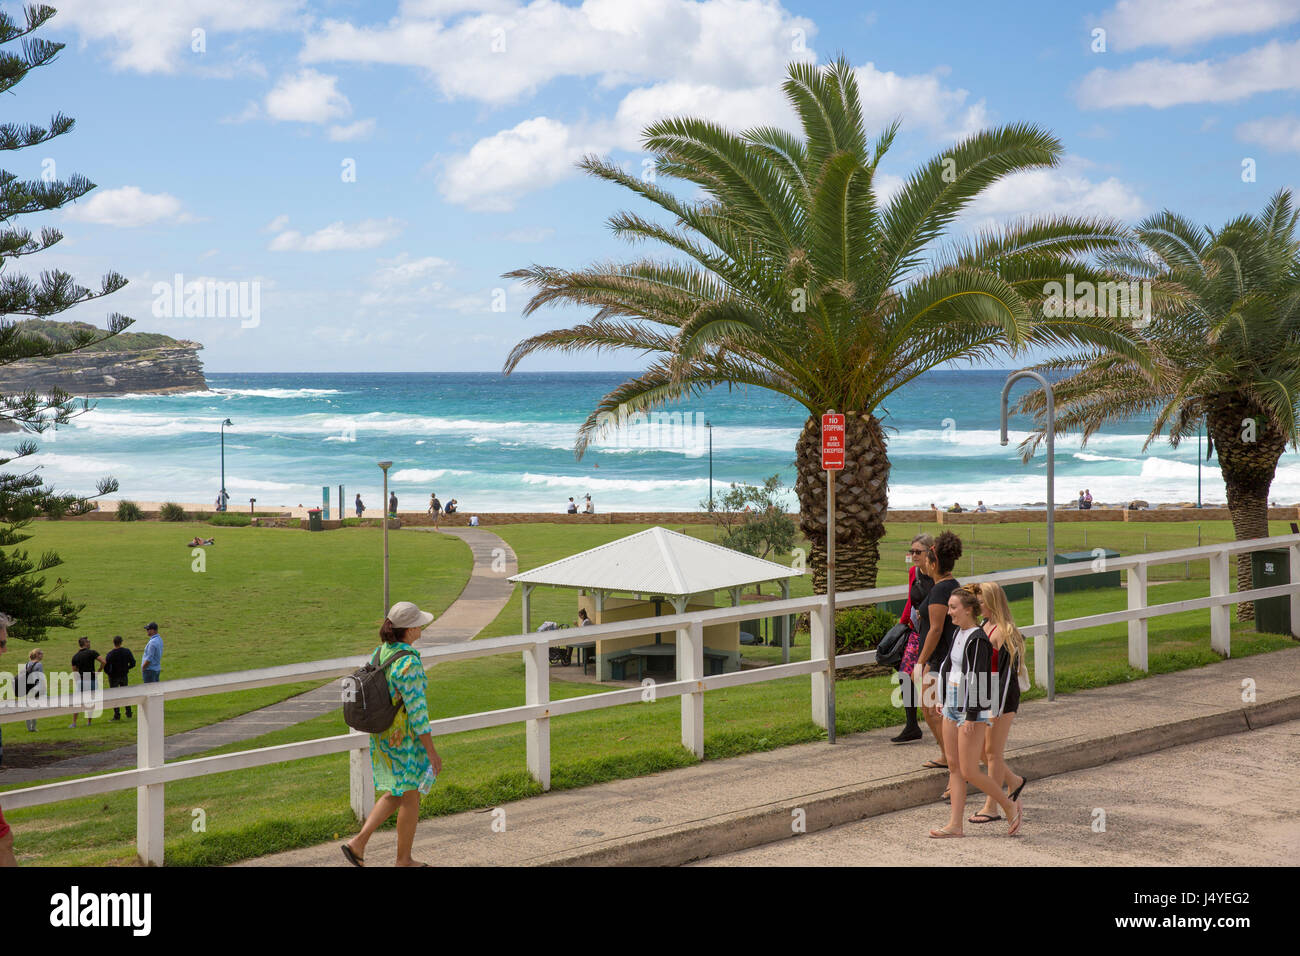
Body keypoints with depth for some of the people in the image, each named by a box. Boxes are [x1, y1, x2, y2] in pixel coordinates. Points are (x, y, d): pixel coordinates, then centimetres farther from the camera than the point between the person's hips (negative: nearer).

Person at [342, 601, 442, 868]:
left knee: (395, 795, 22)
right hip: (406, 741, -8)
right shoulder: (409, 663, -25)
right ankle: (404, 861, 22)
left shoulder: (380, 652, 1)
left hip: (381, 736, 8)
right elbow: (417, 711, -23)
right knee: (411, 798, 10)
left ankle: (358, 842, 14)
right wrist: (431, 752, -17)